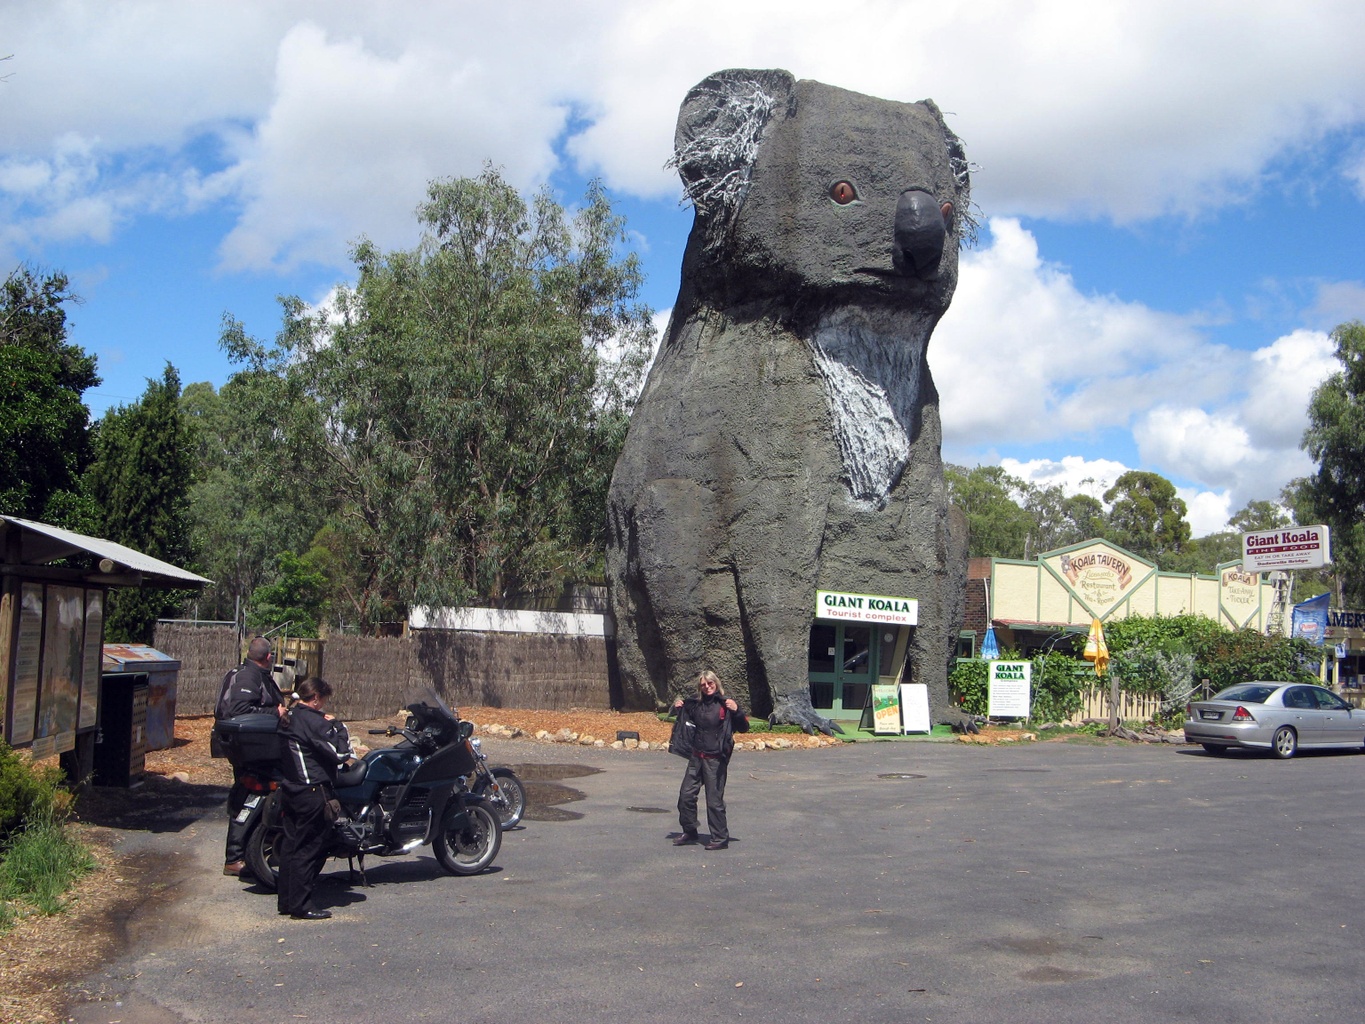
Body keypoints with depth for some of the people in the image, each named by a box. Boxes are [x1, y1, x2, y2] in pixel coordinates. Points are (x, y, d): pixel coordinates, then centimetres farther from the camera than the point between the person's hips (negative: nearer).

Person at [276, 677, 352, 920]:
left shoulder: (288, 717, 11)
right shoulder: (312, 720, -17)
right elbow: (340, 753, -18)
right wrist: (336, 725, -6)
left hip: (290, 789, 9)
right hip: (312, 792, -9)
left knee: (292, 845, 14)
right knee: (311, 848, -2)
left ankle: (286, 900, 21)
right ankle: (301, 906, 0)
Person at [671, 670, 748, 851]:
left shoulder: (725, 704, -9)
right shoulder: (695, 703, 9)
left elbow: (743, 728, -13)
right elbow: (686, 722, 28)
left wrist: (736, 711, -29)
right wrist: (678, 710, 10)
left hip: (715, 759, -6)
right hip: (696, 756, 7)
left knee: (714, 800, -3)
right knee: (686, 795, 10)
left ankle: (720, 838, 8)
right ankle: (689, 832, 26)